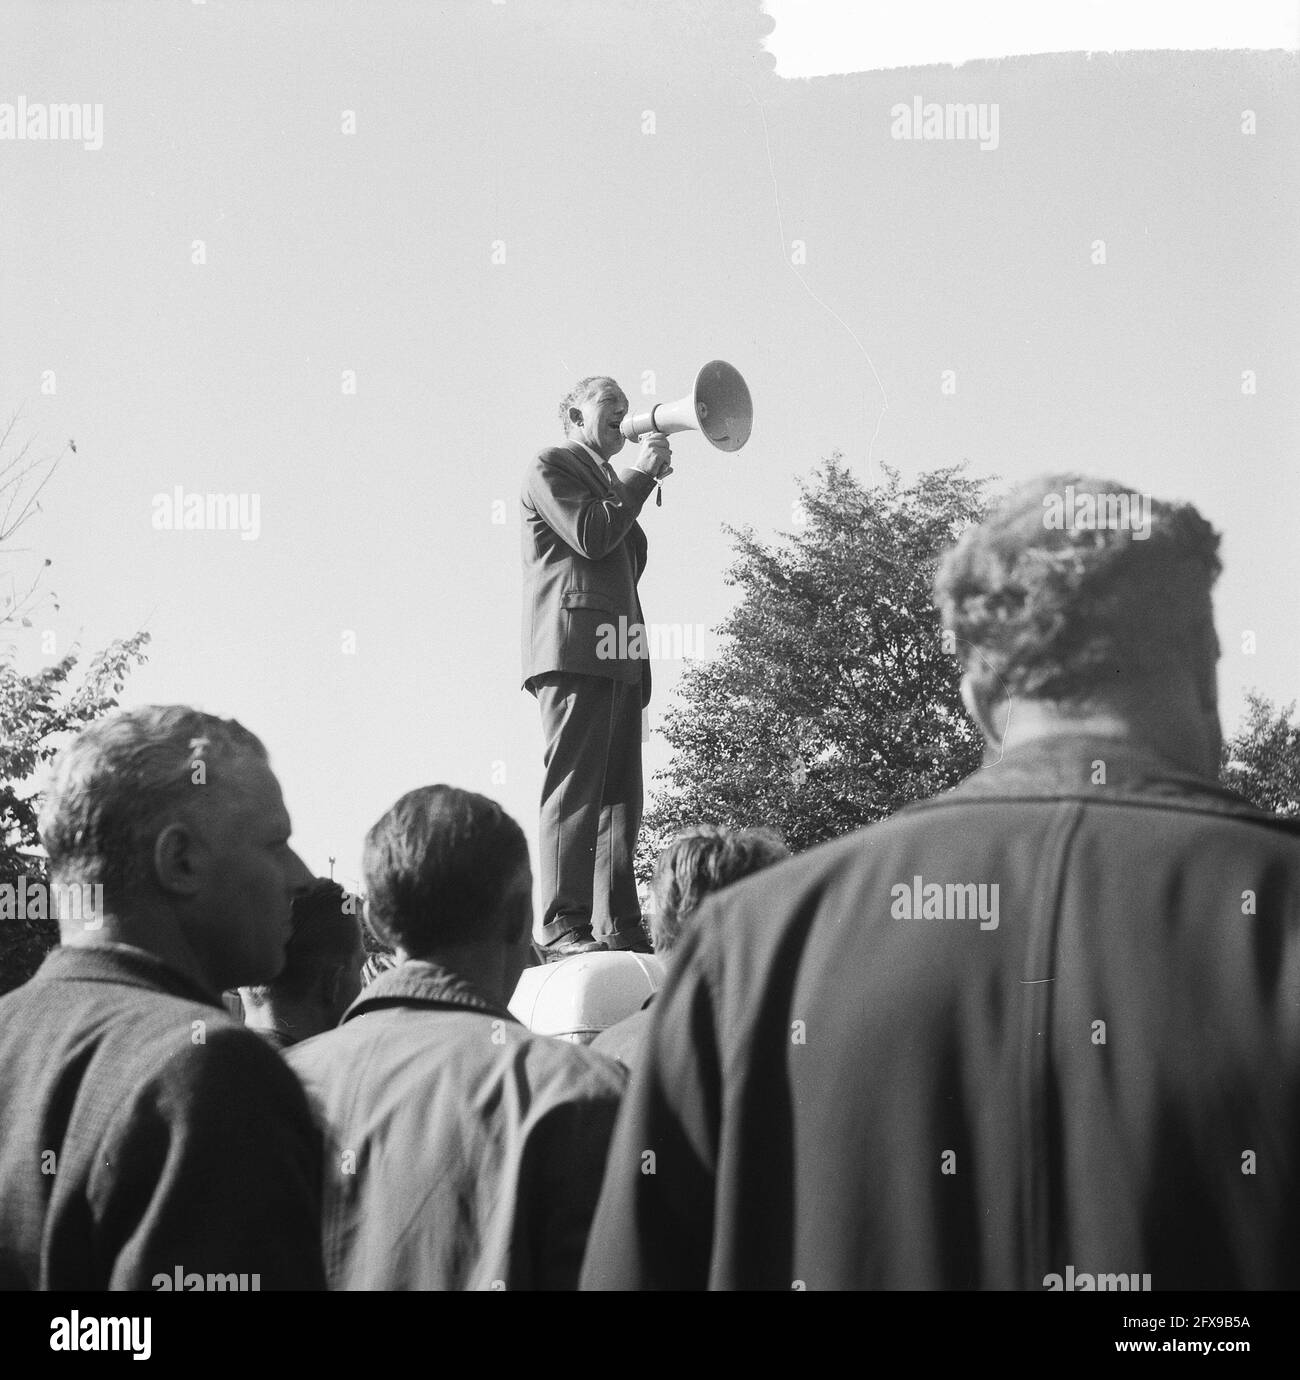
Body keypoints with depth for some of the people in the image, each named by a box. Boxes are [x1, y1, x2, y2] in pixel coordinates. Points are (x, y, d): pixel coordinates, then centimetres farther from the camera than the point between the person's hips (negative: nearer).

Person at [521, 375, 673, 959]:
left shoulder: (609, 479, 30)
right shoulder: (549, 467, 3)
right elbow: (589, 536, -12)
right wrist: (641, 476, -4)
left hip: (620, 657, 9)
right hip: (575, 648, -9)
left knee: (620, 796, 4)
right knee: (574, 790, -15)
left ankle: (619, 927, 4)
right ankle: (563, 927, -19)